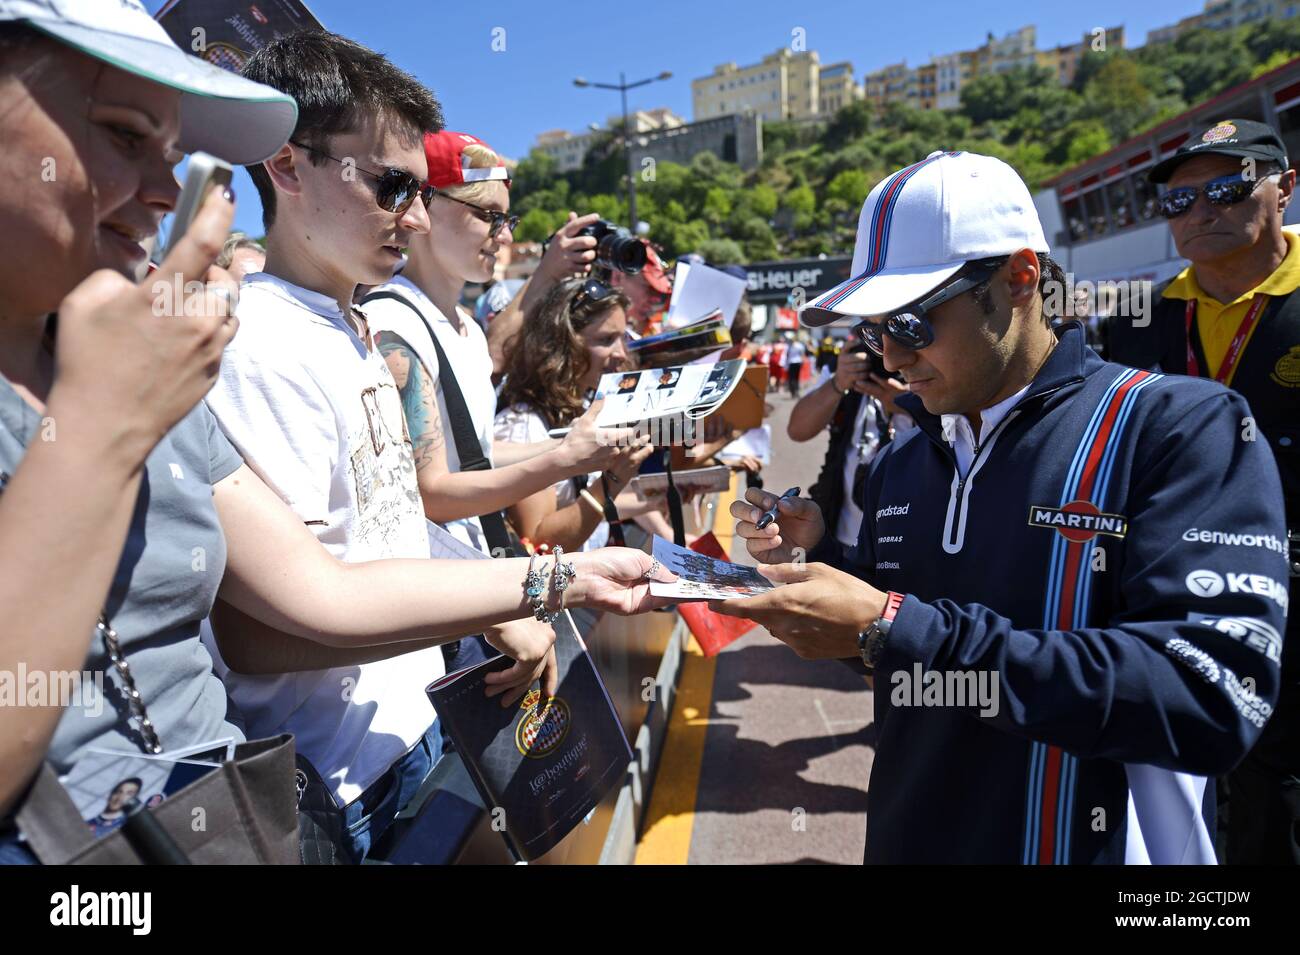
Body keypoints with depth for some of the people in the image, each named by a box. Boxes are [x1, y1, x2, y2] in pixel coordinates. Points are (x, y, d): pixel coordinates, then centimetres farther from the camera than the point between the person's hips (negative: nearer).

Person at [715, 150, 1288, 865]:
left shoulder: (1182, 429, -16)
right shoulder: (898, 462, 3)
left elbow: (1212, 697, -27)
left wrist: (893, 625, -30)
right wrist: (817, 558, -8)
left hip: (1091, 846, -5)